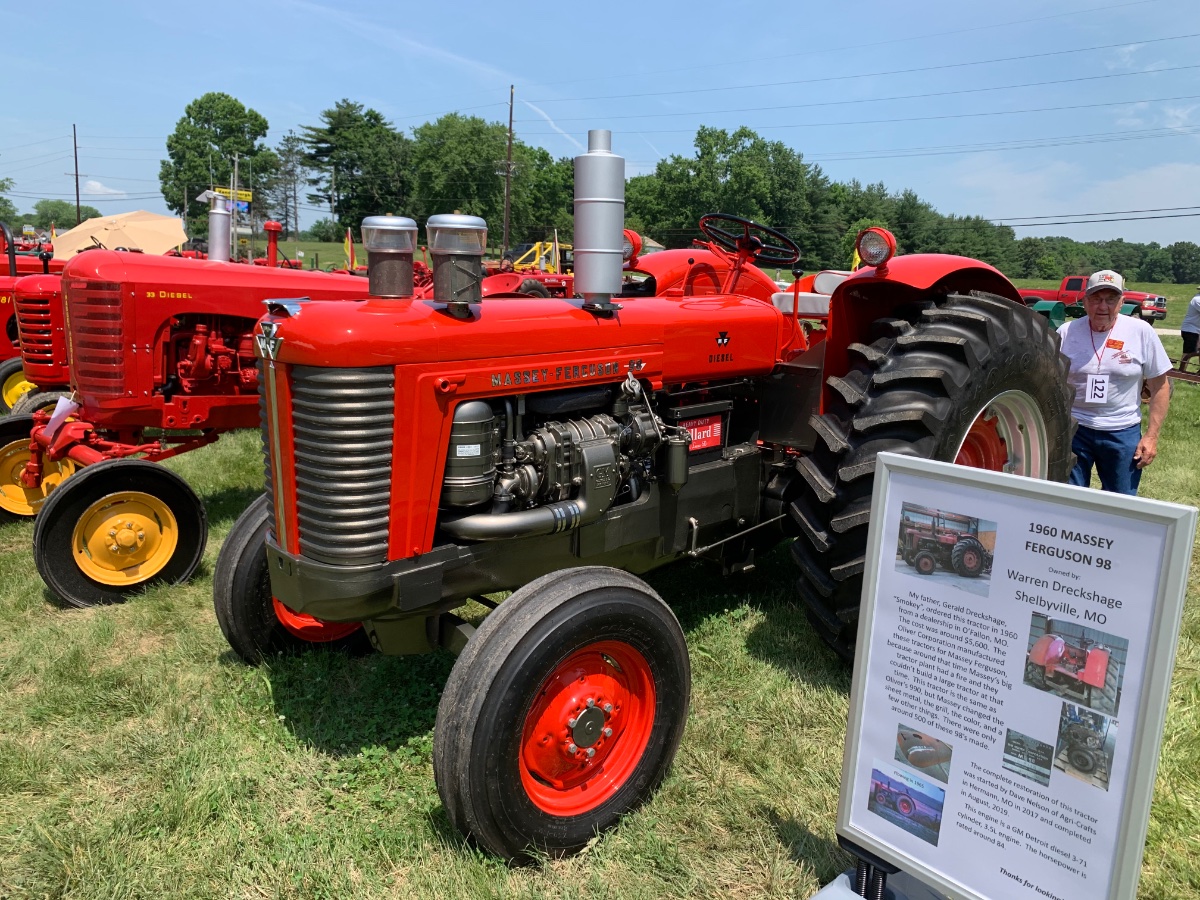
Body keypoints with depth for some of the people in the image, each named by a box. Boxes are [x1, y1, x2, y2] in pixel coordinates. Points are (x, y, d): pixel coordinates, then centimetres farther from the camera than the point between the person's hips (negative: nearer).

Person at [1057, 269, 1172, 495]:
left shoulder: (1141, 332, -4)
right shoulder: (1066, 332, -4)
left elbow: (1159, 387, 1)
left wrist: (1151, 436, -3)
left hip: (1123, 433, 0)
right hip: (1073, 429, 0)